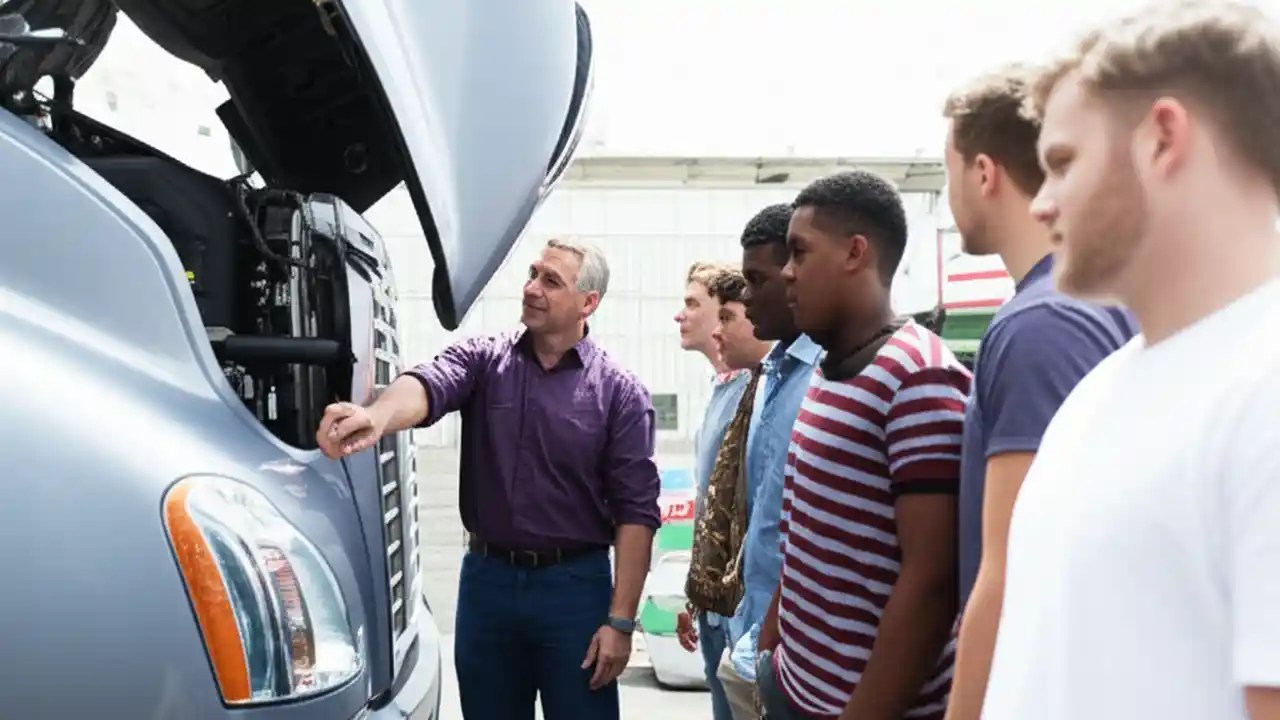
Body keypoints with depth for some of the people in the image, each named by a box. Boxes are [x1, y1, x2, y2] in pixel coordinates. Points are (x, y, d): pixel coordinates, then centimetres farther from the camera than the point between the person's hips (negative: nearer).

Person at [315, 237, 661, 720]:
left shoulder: (620, 392, -4)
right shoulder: (482, 359, 1)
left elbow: (636, 510, -6)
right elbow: (428, 385, -22)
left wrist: (621, 621, -10)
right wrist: (377, 416, -45)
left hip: (575, 585, -2)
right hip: (486, 579, 3)